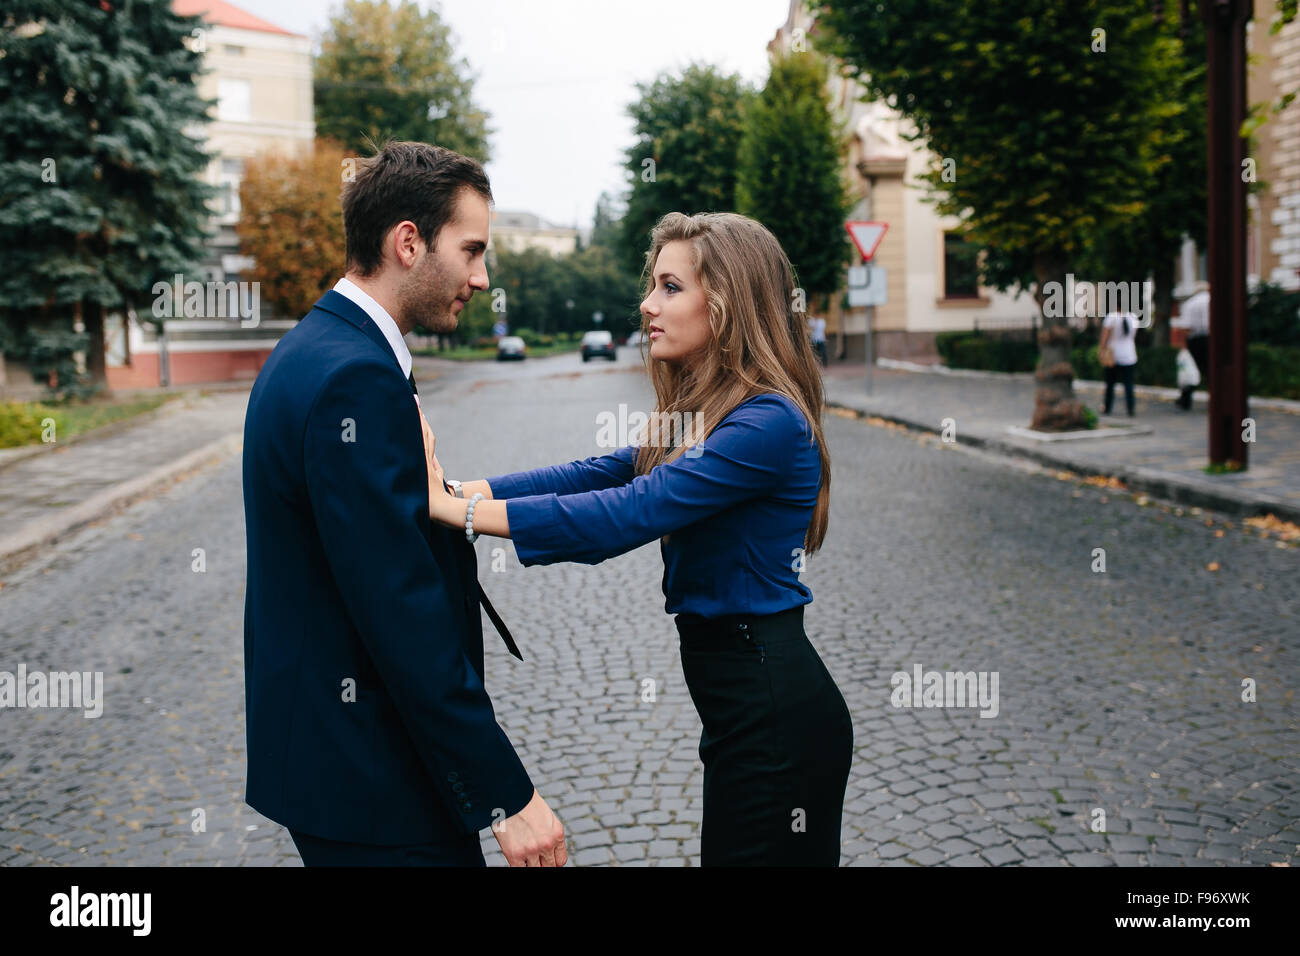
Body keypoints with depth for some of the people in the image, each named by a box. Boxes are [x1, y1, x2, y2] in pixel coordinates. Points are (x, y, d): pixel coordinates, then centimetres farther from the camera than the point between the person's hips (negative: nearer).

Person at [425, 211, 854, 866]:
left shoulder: (769, 421, -20)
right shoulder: (703, 412, 10)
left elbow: (628, 514, -27)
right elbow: (602, 473, 2)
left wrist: (458, 510, -26)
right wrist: (462, 488, -9)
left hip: (777, 712, -9)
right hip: (746, 705, 9)